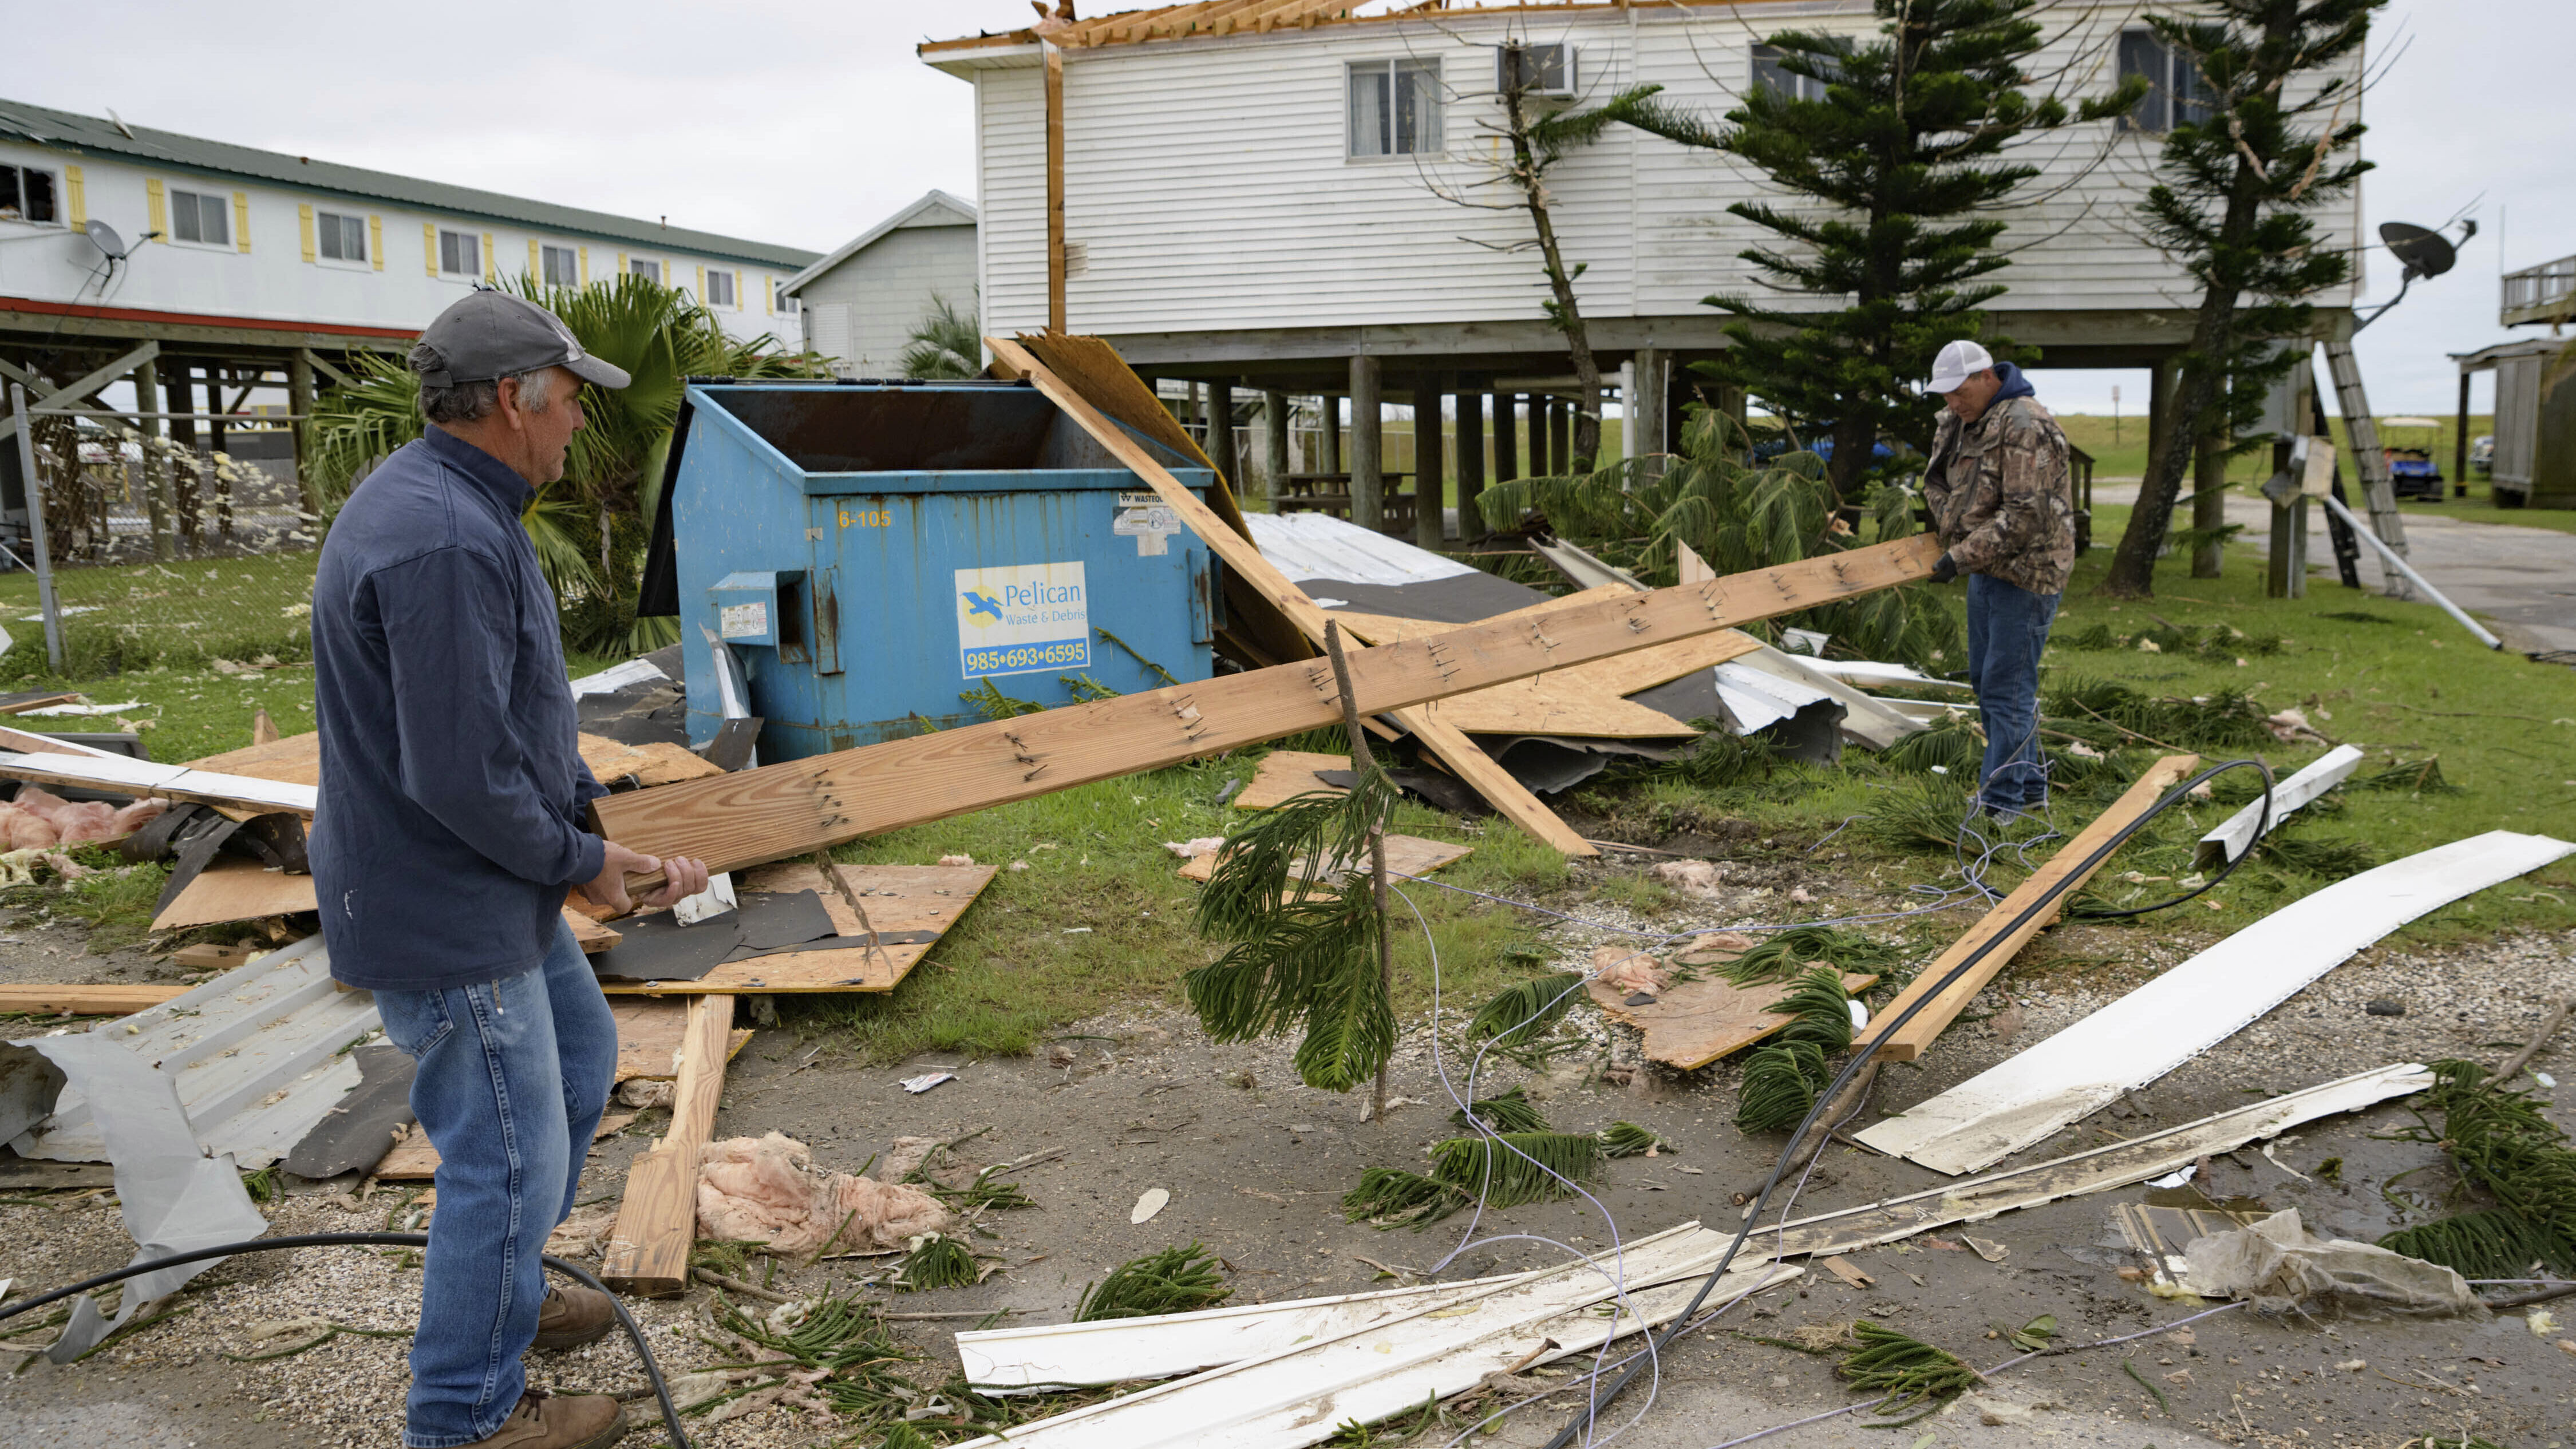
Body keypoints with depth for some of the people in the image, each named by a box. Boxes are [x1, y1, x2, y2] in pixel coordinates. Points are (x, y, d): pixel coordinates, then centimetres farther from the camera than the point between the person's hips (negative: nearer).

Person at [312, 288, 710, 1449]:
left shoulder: (461, 506, 7)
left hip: (492, 883, 11)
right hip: (445, 920, -11)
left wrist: (603, 824, 10)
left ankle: (502, 1292, 44)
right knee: (510, 1158, 2)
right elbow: (464, 777, -29)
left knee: (580, 1057, 26)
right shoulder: (443, 543, -28)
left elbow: (520, 710, 14)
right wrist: (579, 862, -13)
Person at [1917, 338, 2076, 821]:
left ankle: (2002, 801, -4)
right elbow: (1944, 483, 25)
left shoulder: (2025, 426, -20)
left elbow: (2026, 515, -25)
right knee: (1985, 679, 15)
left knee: (2007, 686, -9)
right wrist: (1940, 517, 4)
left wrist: (1963, 555, -25)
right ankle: (2029, 785, 27)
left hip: (2025, 573, -10)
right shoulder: (1961, 422, 10)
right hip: (1986, 569, 10)